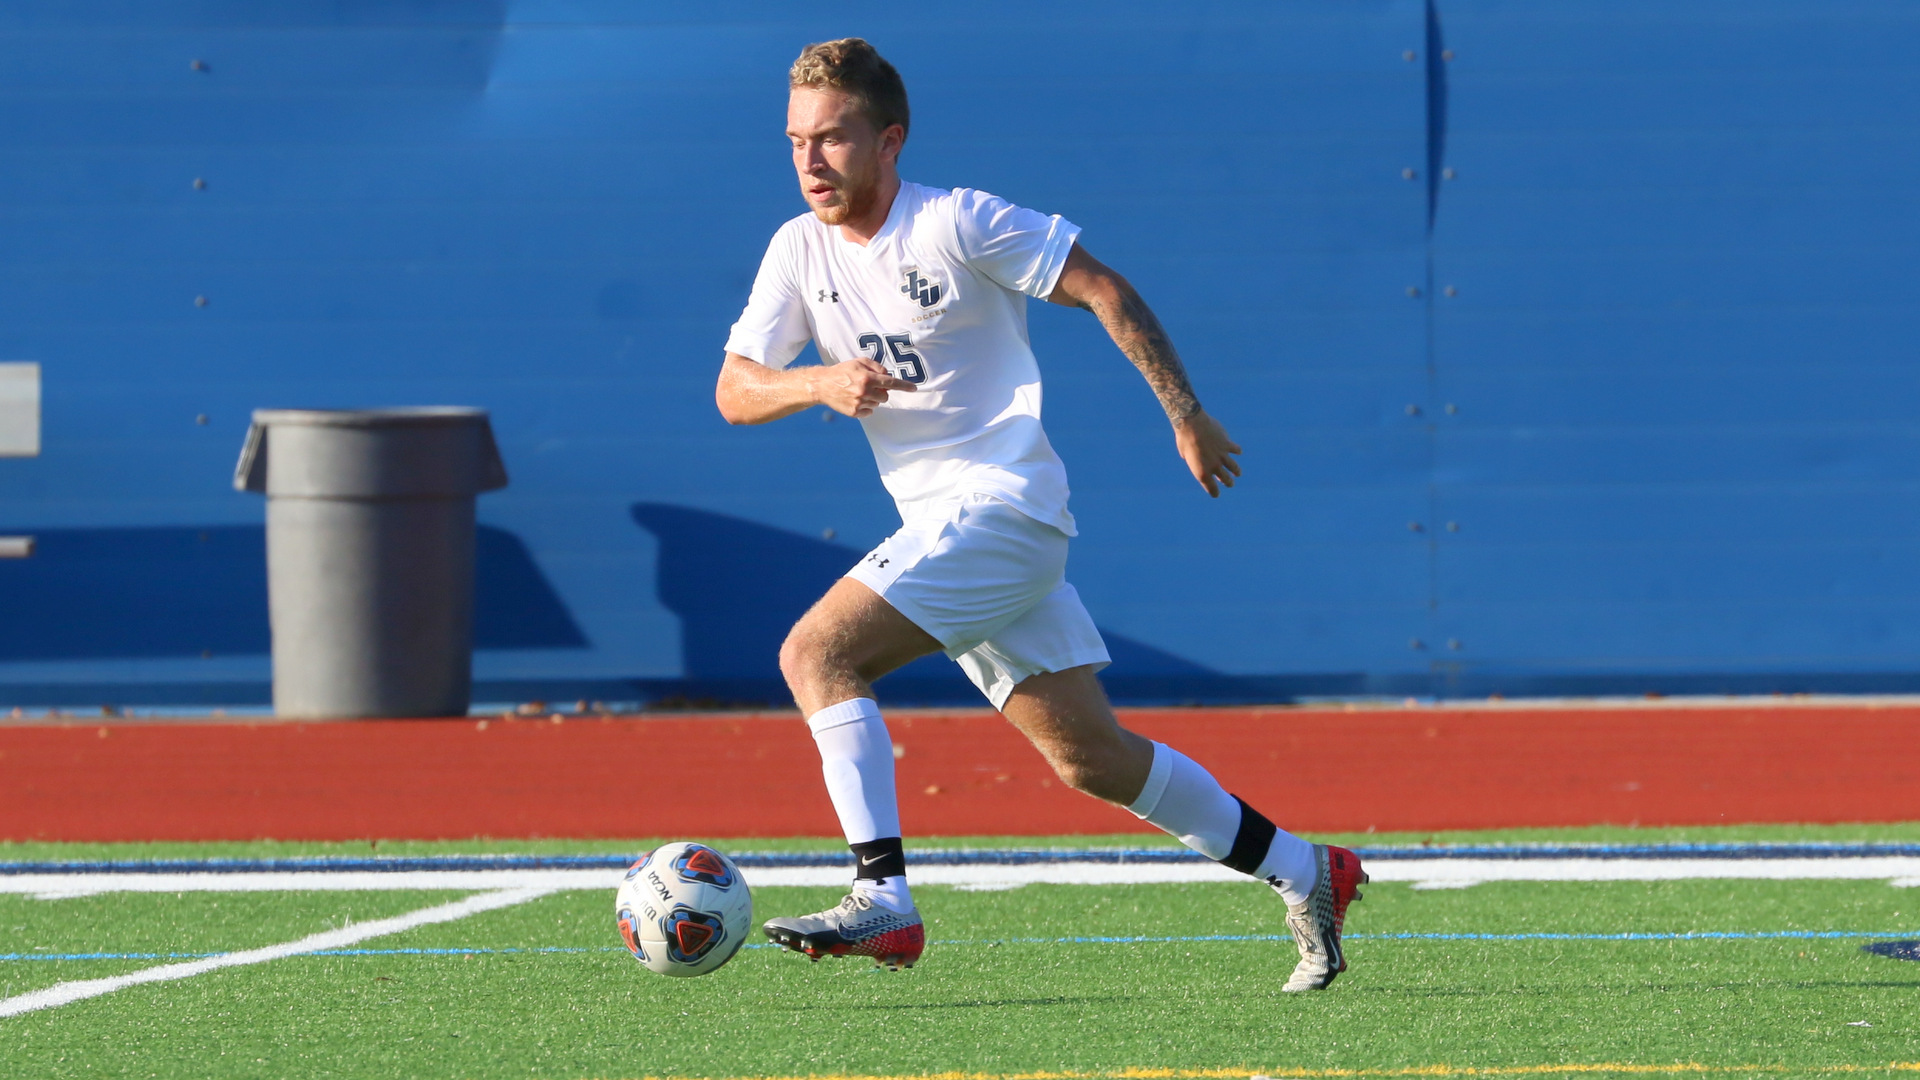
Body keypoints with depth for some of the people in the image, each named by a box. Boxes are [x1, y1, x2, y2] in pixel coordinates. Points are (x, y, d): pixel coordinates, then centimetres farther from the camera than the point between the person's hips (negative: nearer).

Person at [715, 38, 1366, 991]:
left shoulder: (956, 225, -11)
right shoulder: (799, 251, 7)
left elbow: (1105, 292, -6)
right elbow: (734, 391, 2)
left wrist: (1186, 415, -5)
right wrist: (820, 383, -19)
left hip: (1001, 506, -7)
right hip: (939, 525, 7)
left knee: (816, 653, -20)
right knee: (1088, 758, 10)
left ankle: (883, 901, -24)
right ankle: (1306, 875, 21)